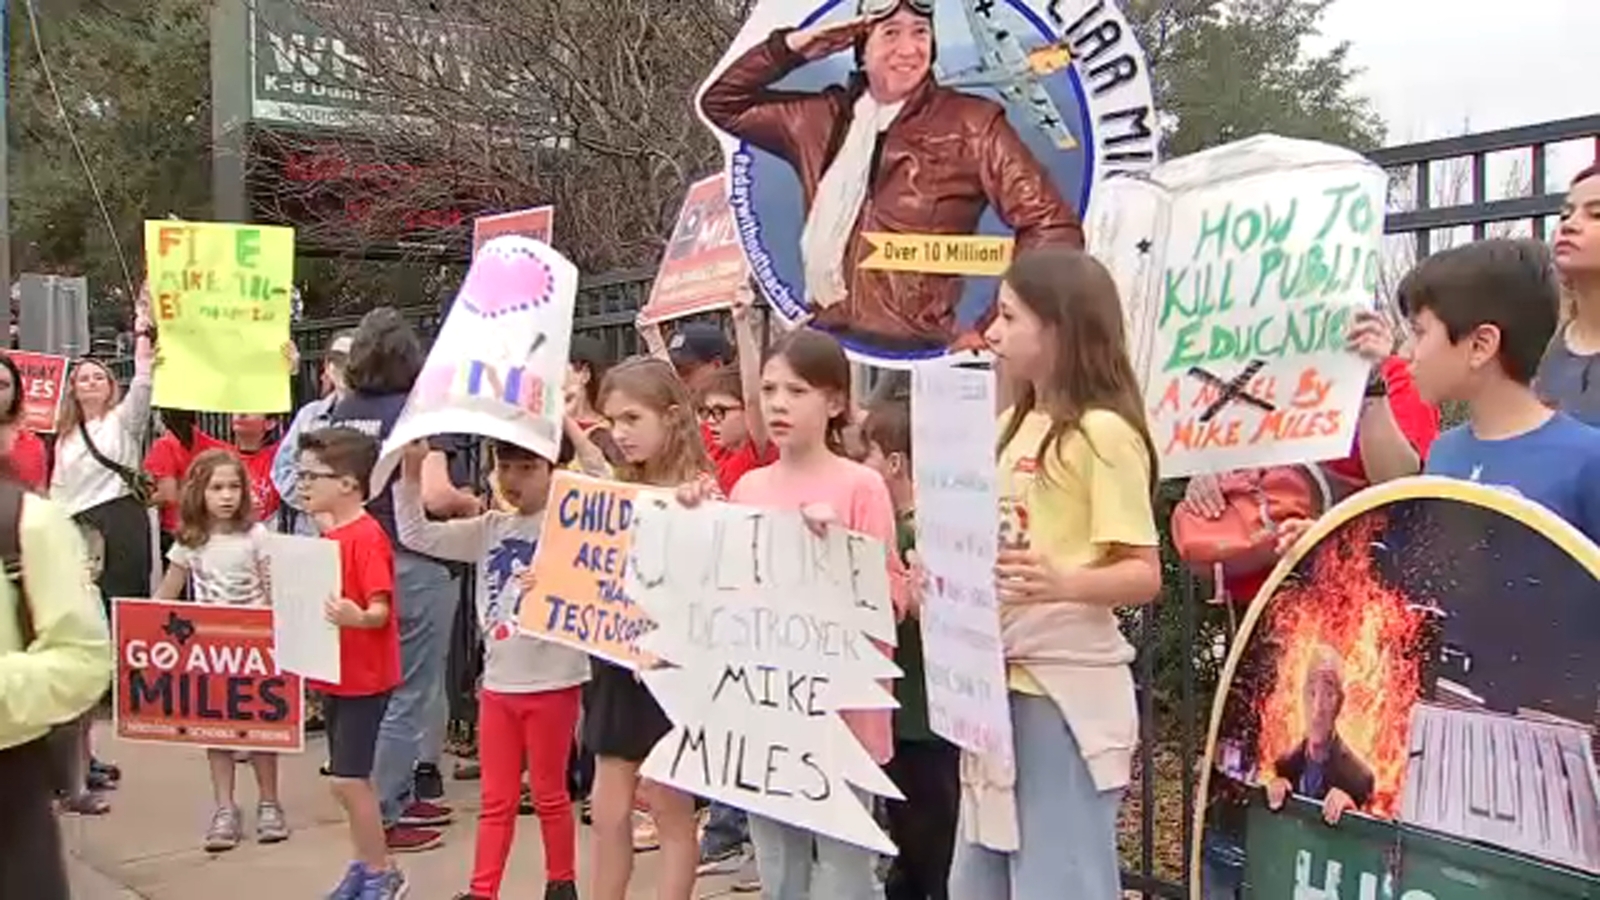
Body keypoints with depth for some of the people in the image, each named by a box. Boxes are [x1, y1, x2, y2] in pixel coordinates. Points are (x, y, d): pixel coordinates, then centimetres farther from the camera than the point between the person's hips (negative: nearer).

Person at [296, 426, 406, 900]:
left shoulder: (367, 536, -19)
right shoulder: (329, 535, 9)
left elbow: (380, 611, -24)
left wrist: (356, 618, -43)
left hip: (364, 677, -9)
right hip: (335, 674, 9)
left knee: (347, 779, -5)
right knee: (349, 778, 16)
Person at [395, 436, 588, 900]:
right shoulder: (490, 528, 7)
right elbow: (416, 535, 5)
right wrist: (412, 470, -7)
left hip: (553, 682, -5)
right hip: (498, 682, 5)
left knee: (549, 793, 10)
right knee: (496, 800, 11)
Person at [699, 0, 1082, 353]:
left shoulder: (971, 124, 1)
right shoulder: (826, 118, 15)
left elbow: (1053, 227, -4)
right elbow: (721, 103, 24)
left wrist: (994, 330, -9)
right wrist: (793, 48, 9)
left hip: (910, 350, -4)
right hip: (822, 337, 5)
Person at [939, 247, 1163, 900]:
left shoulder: (1103, 433, -14)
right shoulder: (1013, 424, 11)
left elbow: (1144, 575, -17)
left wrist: (1062, 583, -34)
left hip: (1064, 688, -9)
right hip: (998, 682, 9)